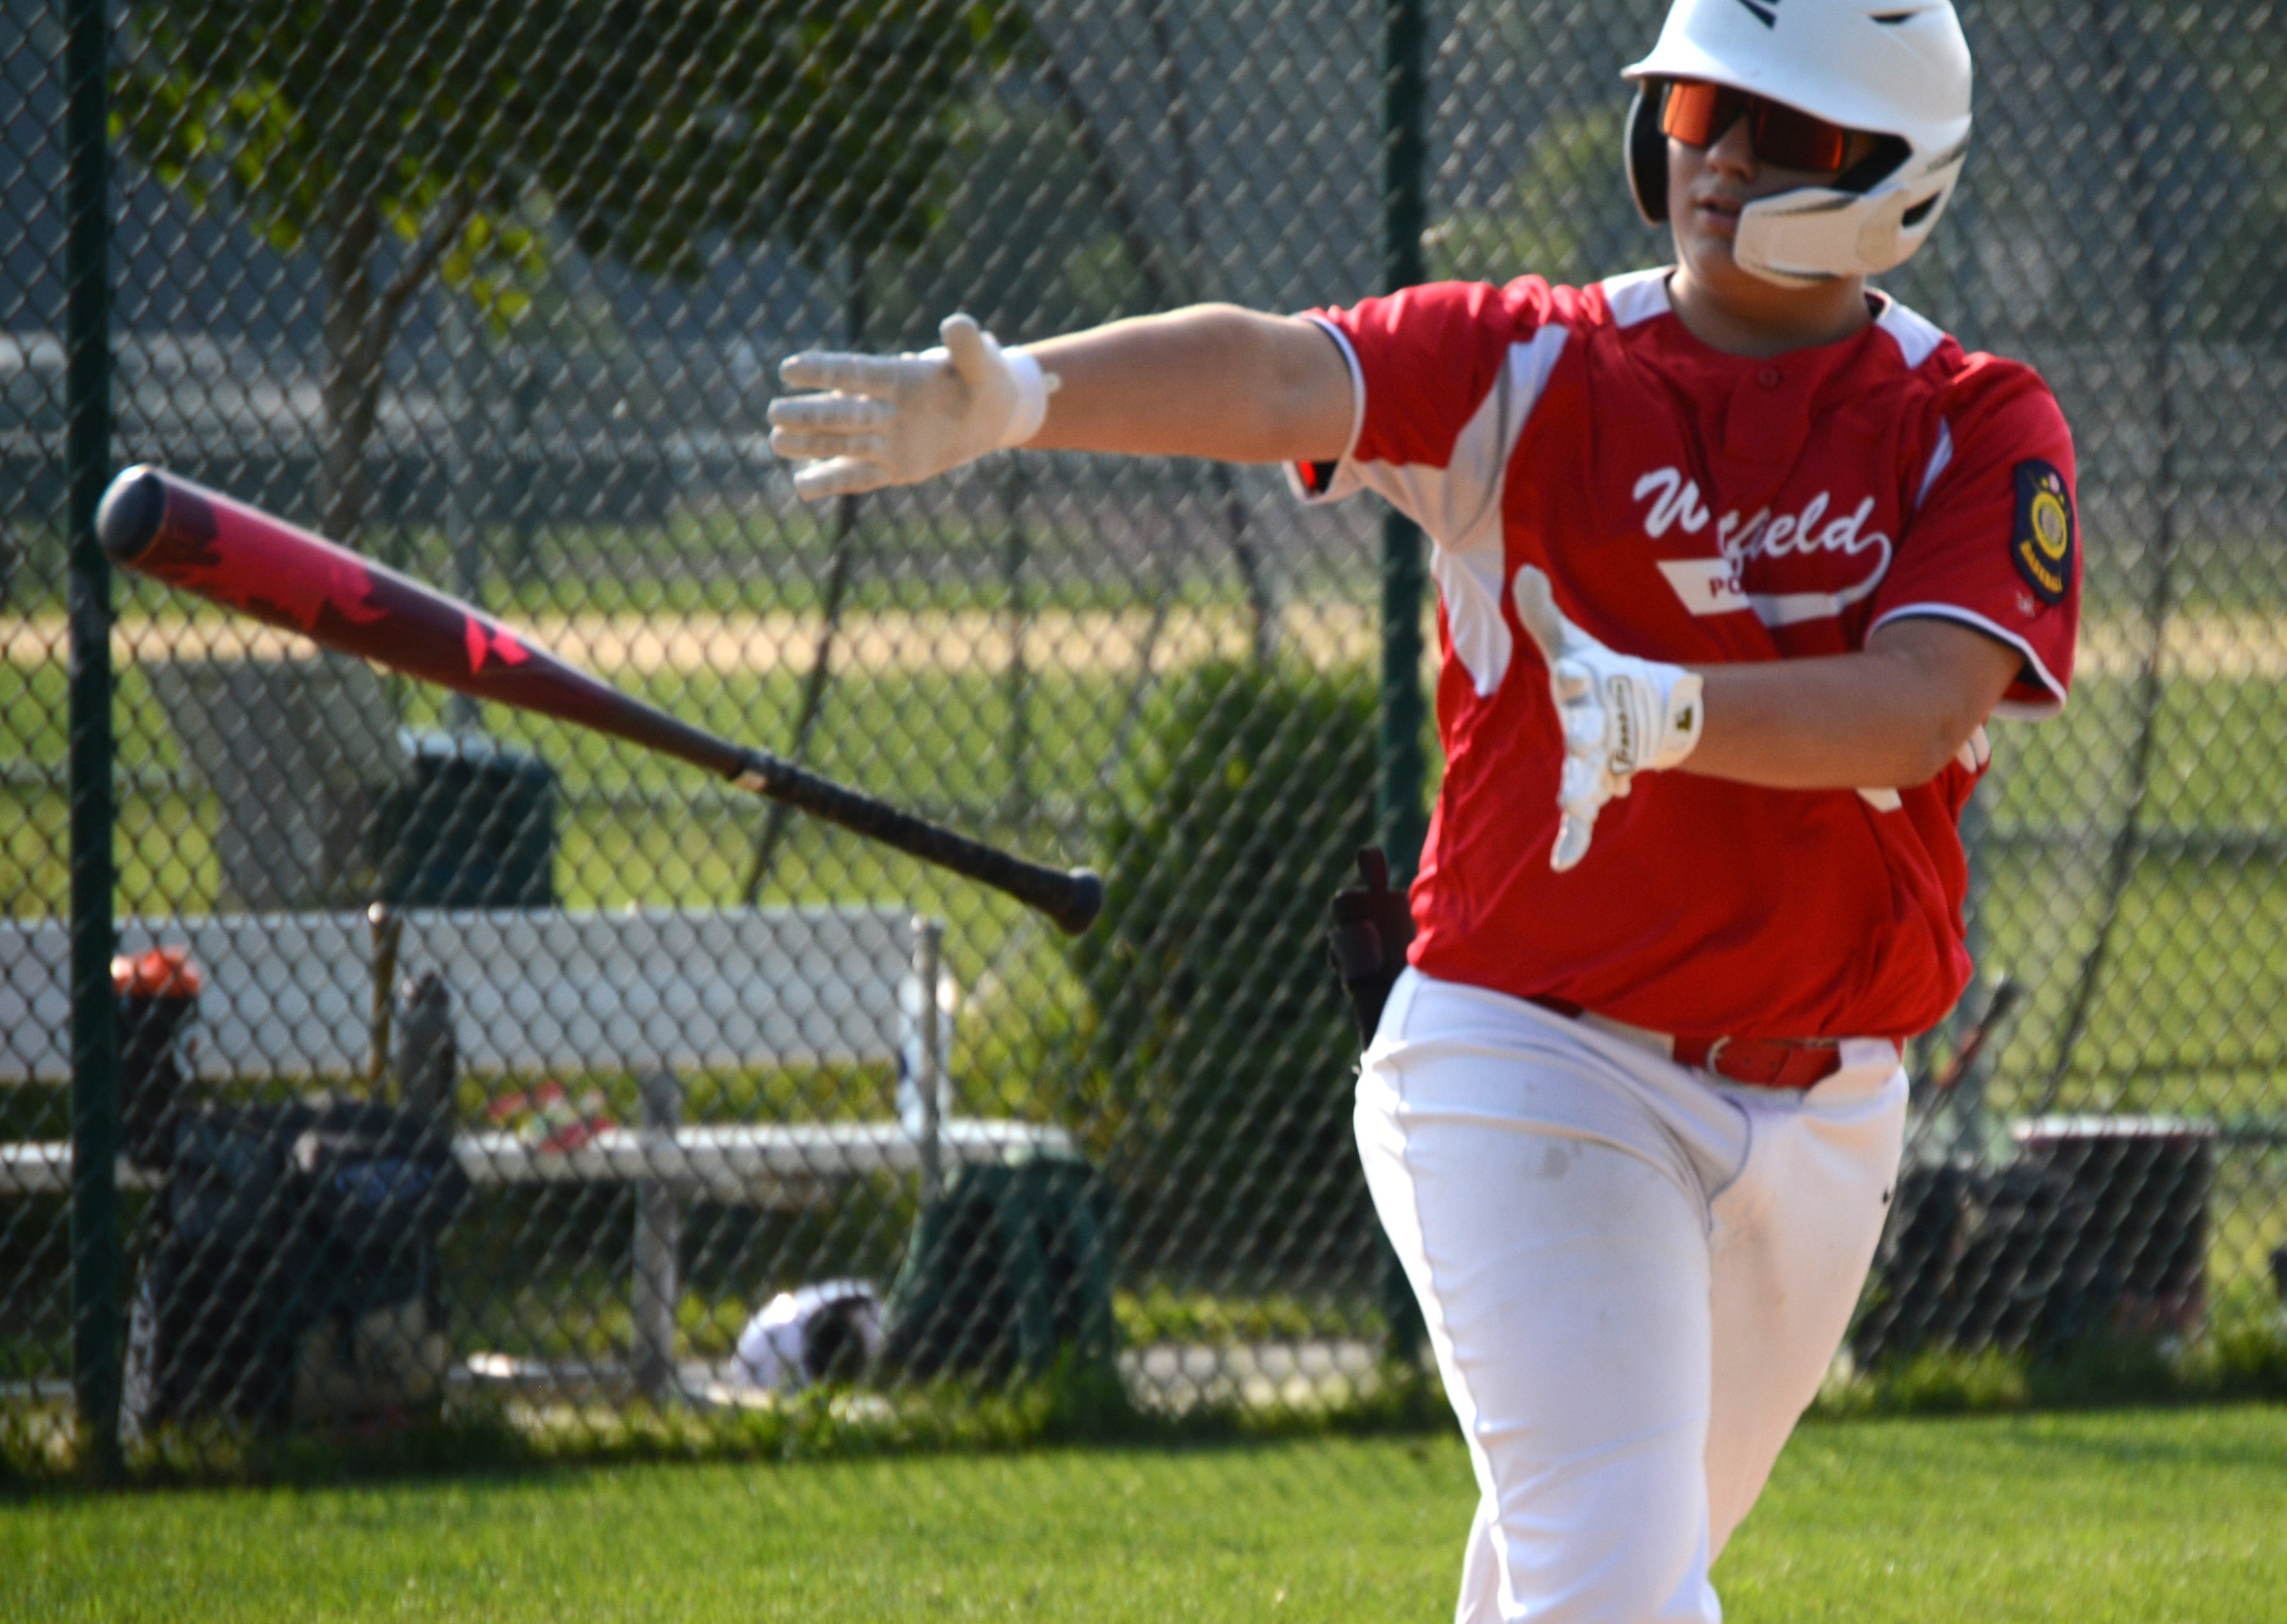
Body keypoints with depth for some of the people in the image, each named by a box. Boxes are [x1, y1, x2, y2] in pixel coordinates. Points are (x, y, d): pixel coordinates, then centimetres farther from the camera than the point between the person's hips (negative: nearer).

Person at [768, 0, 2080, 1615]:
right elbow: (1272, 375, -20)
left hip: (1824, 1116, 3)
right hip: (1537, 1068, -3)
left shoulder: (1977, 429, 0)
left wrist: (1665, 709, -36)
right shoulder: (1527, 372, -2)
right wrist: (1011, 393, -40)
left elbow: (1924, 706, -18)